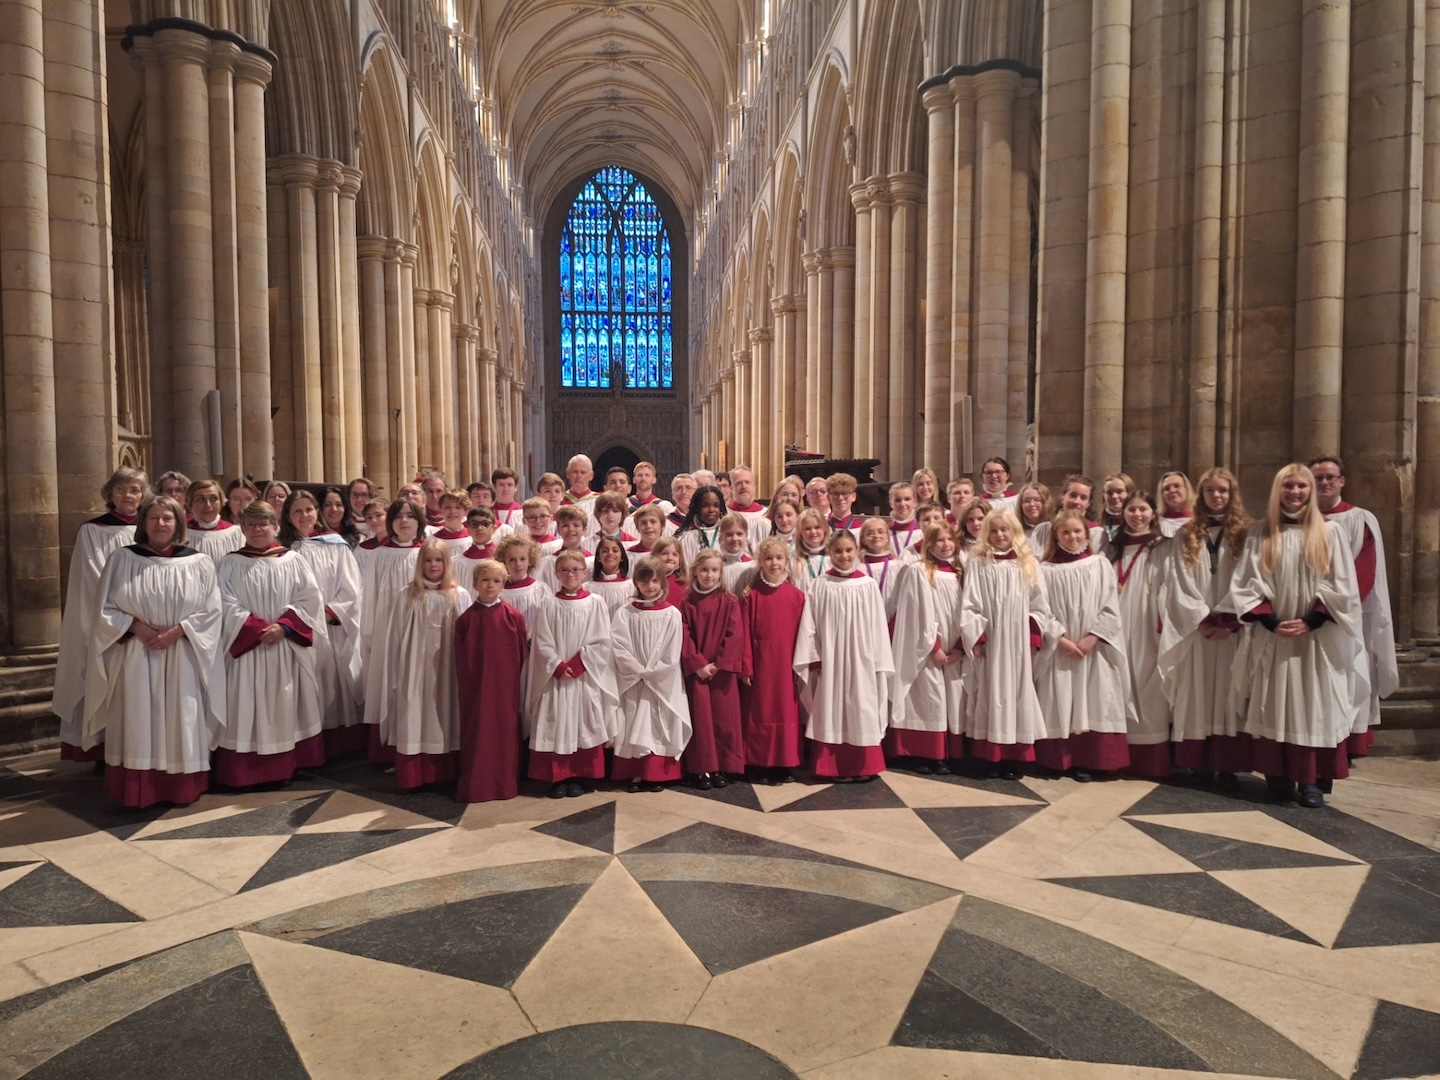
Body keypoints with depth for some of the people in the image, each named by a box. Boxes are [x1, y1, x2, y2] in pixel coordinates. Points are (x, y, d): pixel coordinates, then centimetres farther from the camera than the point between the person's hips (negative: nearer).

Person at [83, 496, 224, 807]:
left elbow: (211, 611, -2)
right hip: (135, 655, 0)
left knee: (181, 724, 3)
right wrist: (137, 626, -12)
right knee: (138, 724, 2)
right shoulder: (122, 559, 3)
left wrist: (176, 631, -14)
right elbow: (105, 609, 2)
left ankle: (182, 790, 13)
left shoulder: (199, 563, 2)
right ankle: (138, 792, 12)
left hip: (183, 657, 0)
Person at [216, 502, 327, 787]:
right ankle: (245, 772, 9)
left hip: (288, 647, 1)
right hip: (247, 647, -1)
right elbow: (227, 605, -5)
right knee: (248, 708, 2)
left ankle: (287, 766, 16)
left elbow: (309, 598, -1)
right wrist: (259, 629, -16)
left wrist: (283, 626, -13)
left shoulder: (292, 561, 4)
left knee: (286, 706, 7)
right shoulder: (230, 564, 3)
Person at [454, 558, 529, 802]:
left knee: (506, 734, 7)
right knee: (476, 736, 6)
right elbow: (460, 661, 4)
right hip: (476, 689, 0)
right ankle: (474, 788, 18)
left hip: (506, 688, 0)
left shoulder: (514, 617, -1)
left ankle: (506, 784, 21)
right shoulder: (465, 619, -1)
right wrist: (466, 687, 2)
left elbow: (524, 654, 2)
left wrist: (519, 687, 0)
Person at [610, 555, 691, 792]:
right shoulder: (624, 613, -1)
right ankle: (634, 774, 10)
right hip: (632, 681, 0)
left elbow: (672, 653, -4)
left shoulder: (672, 614, -2)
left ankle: (658, 774, 10)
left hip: (663, 683, 0)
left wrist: (652, 672, -8)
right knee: (634, 727, 3)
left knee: (660, 726, 3)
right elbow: (619, 647, -7)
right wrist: (640, 671, -12)